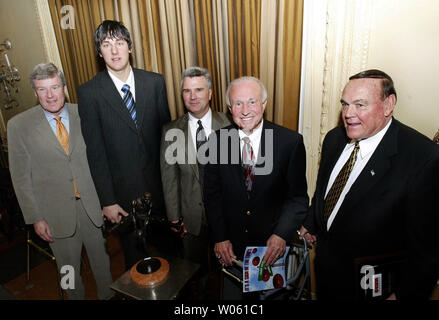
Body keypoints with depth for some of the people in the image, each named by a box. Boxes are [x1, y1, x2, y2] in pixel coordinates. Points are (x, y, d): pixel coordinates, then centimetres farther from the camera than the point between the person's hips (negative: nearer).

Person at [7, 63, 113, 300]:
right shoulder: (19, 125, -6)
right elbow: (21, 178, -3)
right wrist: (35, 218, -5)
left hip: (93, 205, 2)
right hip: (57, 213, -1)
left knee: (102, 261, 19)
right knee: (69, 268, 17)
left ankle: (108, 296, 43)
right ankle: (76, 297, 43)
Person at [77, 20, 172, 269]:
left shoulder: (155, 82, -3)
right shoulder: (89, 92, -9)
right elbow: (95, 151, -8)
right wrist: (107, 201, -8)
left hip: (160, 183, 2)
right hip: (124, 190, -2)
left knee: (168, 244, 21)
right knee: (134, 254, 18)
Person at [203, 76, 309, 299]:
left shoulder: (290, 142, -13)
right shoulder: (218, 141, -8)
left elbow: (298, 196, -8)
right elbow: (212, 194, -3)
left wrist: (282, 234, -20)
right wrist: (220, 237, -8)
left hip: (273, 246, -1)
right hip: (231, 244, 1)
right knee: (232, 292, 23)